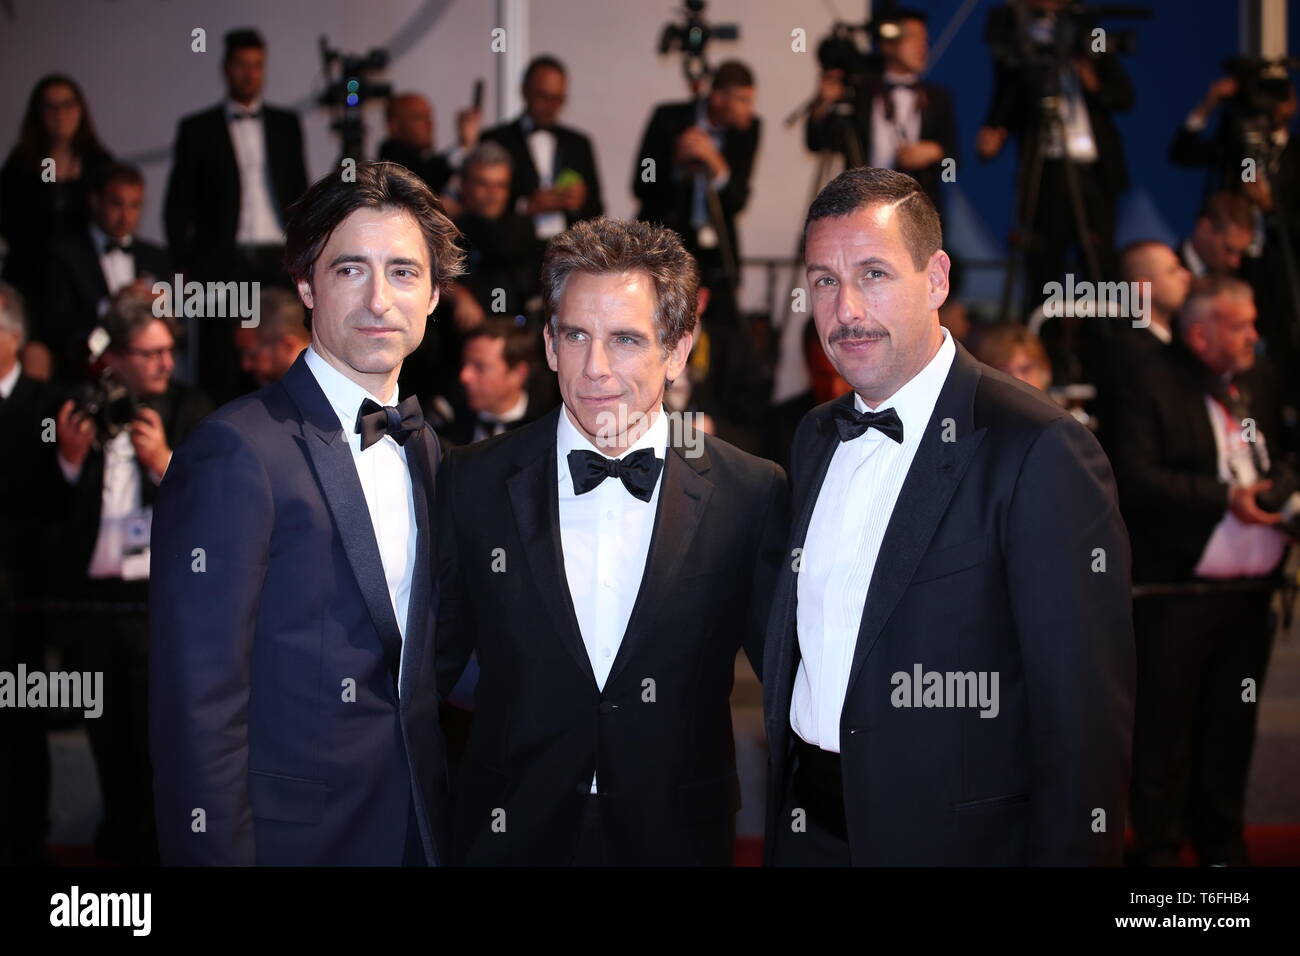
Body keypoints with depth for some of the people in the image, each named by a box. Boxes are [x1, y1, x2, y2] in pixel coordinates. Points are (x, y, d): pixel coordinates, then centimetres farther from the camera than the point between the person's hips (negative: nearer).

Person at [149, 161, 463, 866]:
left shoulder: (422, 448, 9)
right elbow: (198, 707, -19)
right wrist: (216, 853, -20)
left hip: (419, 827, 7)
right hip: (294, 837, -7)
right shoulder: (237, 452, -17)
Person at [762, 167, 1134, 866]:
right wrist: (787, 802, 9)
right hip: (804, 824, 6)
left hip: (952, 836, -6)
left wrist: (1069, 852, -18)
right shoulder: (815, 439, 8)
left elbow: (1085, 711, -18)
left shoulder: (1039, 450, -16)